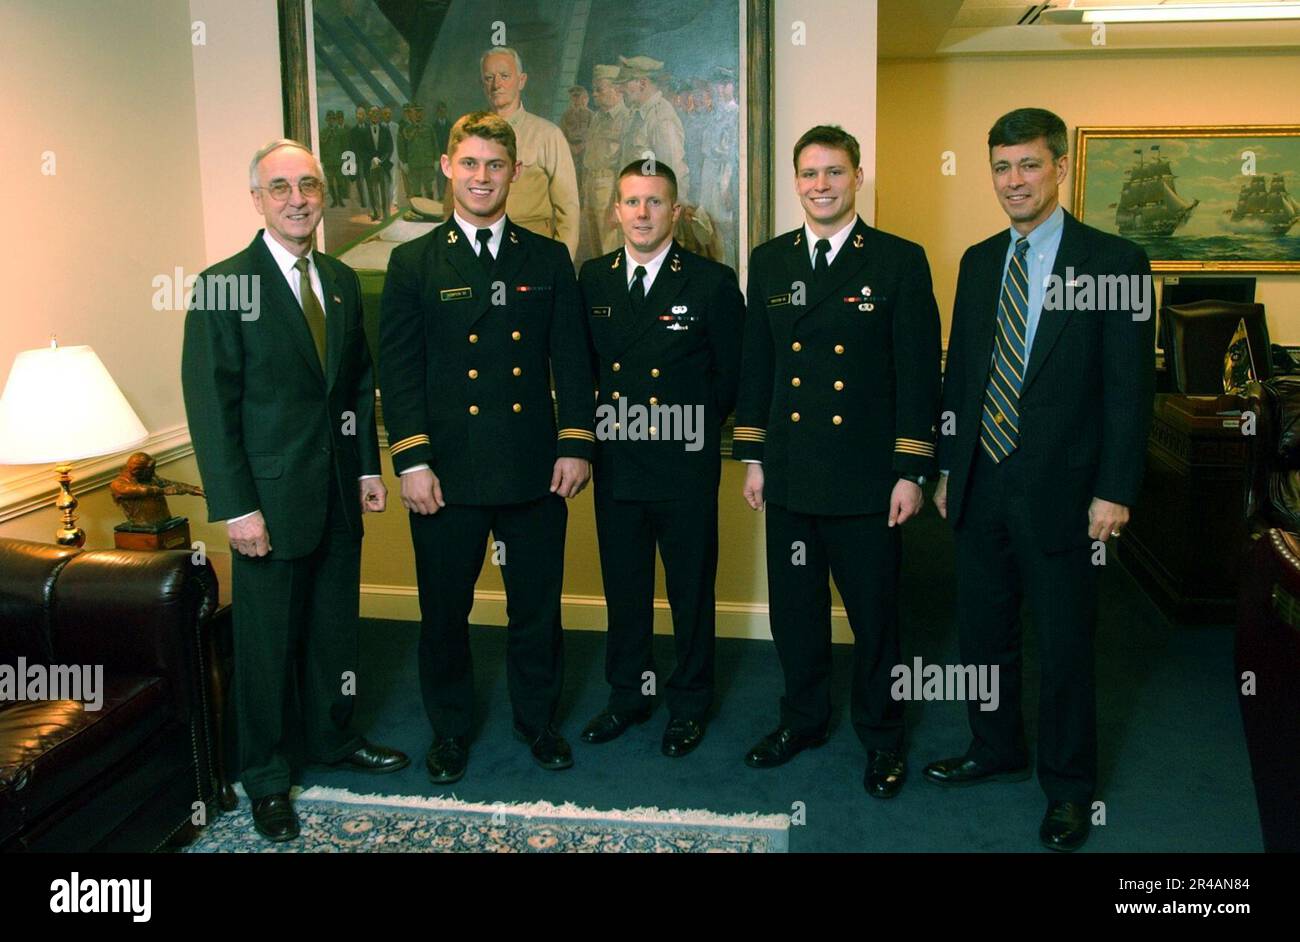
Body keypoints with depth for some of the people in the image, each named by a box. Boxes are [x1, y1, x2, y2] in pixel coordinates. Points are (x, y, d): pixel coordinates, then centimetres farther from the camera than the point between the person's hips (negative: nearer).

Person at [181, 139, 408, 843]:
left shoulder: (342, 281, 9)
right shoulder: (224, 284, -9)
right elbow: (210, 405, -12)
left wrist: (368, 468, 8)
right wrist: (237, 507, -16)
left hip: (339, 494, 6)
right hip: (271, 498, -5)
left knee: (335, 627, 17)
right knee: (267, 640, 7)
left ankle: (333, 737, 37)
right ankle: (264, 776, 24)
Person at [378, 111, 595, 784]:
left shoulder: (549, 261, 8)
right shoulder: (413, 263, 3)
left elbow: (572, 360, 7)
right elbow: (398, 370, -1)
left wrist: (575, 444, -2)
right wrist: (411, 460, -9)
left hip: (535, 473, 1)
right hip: (447, 474, -1)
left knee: (538, 606, 11)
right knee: (444, 610, 10)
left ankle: (537, 720, 32)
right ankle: (449, 729, 30)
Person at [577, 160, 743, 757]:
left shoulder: (713, 282, -5)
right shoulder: (592, 280, 6)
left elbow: (732, 374, 0)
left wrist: (693, 428, 1)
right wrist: (599, 421, 5)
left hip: (686, 467, -3)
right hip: (615, 463, 3)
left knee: (691, 590, 9)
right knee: (623, 589, 14)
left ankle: (689, 704, 26)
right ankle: (627, 696, 32)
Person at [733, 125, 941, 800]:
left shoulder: (900, 261, -3)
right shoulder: (769, 262, 9)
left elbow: (918, 372, -5)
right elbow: (756, 365, 12)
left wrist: (911, 471, -8)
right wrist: (751, 456, 9)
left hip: (866, 477, -3)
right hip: (790, 474, 4)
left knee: (875, 613, 7)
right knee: (794, 607, 13)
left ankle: (881, 737, 26)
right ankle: (803, 719, 33)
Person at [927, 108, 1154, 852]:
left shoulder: (1114, 261, -7)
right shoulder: (979, 262, 9)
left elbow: (1130, 387, -9)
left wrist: (1115, 492, -13)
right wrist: (949, 466, 12)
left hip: (1061, 494, -5)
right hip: (982, 487, 5)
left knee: (1065, 644, 7)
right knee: (983, 630, 16)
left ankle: (1070, 787, 25)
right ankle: (996, 751, 37)